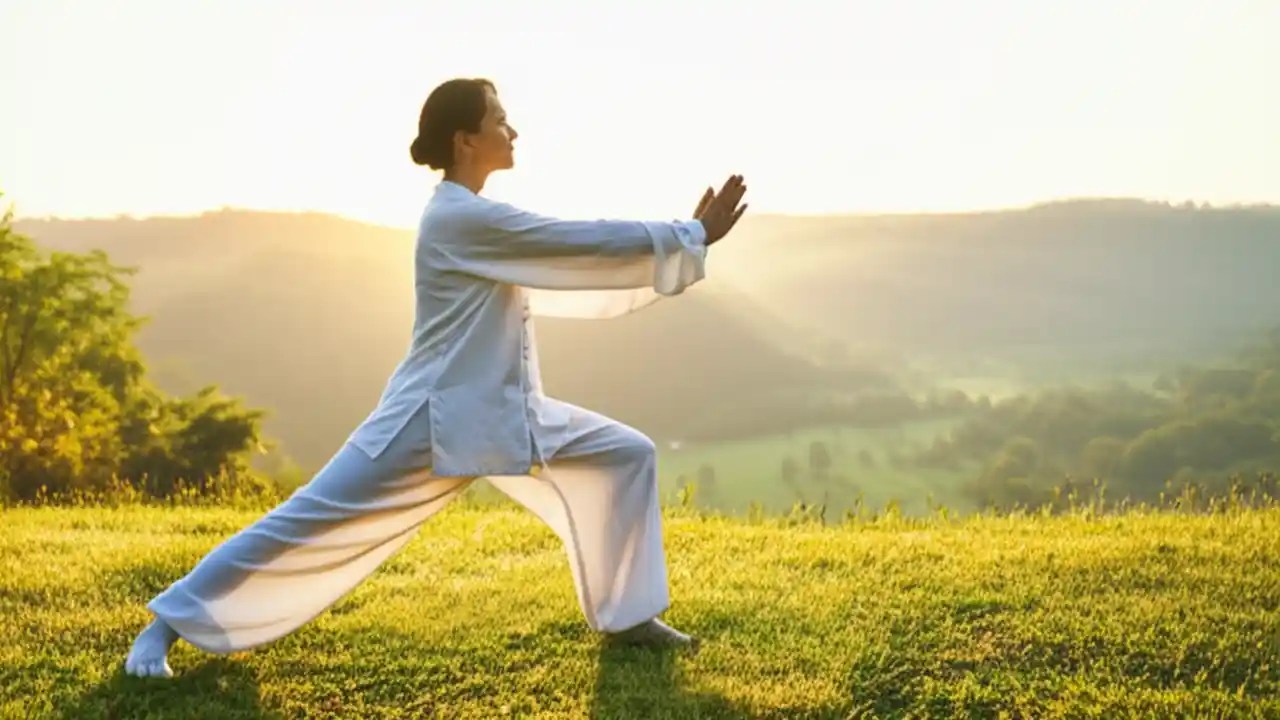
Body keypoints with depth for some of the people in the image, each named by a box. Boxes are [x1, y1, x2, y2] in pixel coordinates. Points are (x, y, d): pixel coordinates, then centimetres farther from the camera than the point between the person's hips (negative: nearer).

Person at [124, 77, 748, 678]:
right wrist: (695, 236, -11)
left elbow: (576, 277, 17)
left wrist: (683, 239, 12)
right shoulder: (462, 218, -18)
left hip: (505, 413, 10)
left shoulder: (477, 220, 13)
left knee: (627, 453, 6)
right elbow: (592, 244, -19)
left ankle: (626, 615, 17)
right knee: (307, 521, -6)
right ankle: (168, 624, 9)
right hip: (434, 418, -10)